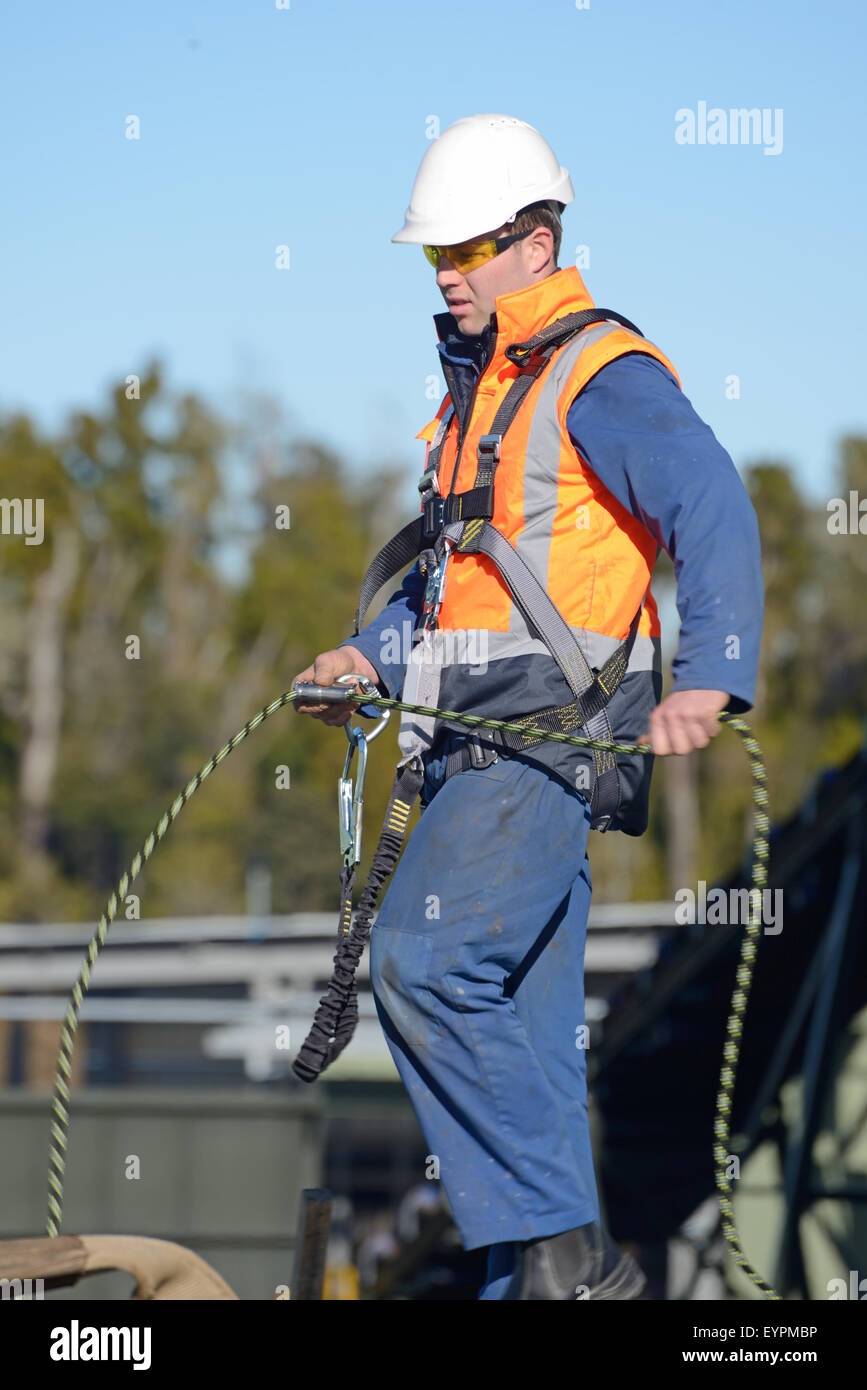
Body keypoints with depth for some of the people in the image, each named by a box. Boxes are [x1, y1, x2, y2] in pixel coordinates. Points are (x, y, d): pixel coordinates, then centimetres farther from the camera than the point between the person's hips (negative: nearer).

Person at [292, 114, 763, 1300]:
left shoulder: (603, 376, -9)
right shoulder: (480, 382, 21)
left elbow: (714, 510, -23)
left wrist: (712, 674, -36)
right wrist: (372, 658, 13)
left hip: (553, 729, -9)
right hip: (479, 745, 9)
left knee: (424, 957, -22)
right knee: (522, 1030, 8)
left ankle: (563, 1254, -18)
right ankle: (548, 1277, 12)